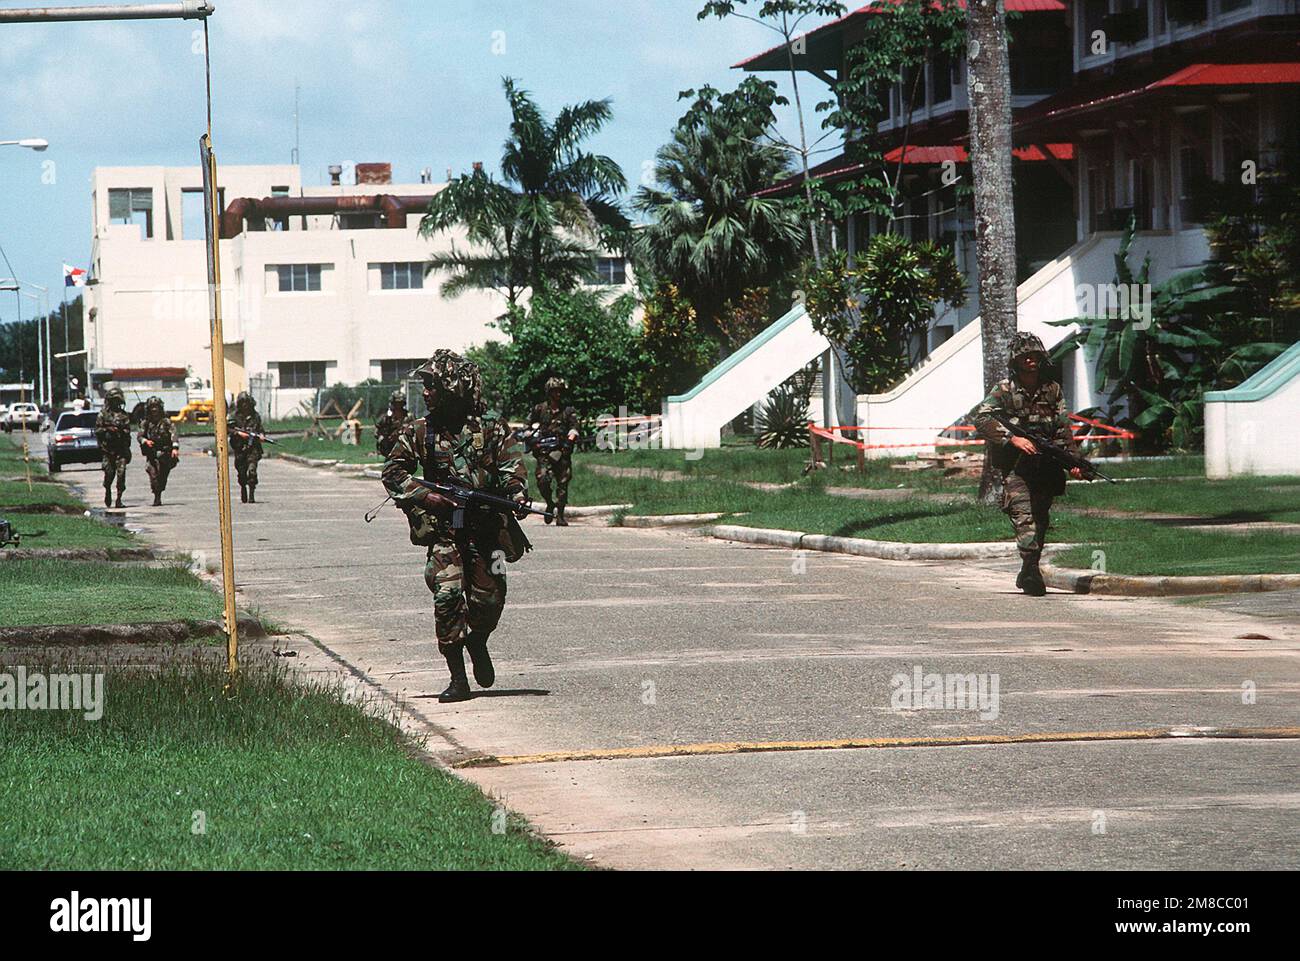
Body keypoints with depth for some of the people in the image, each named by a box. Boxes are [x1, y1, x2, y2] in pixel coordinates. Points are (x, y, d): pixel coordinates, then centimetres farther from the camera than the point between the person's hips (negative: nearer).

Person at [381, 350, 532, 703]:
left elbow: (512, 467, -3)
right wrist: (426, 497, -7)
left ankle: (478, 643, 34)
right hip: (443, 529, 1)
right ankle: (458, 679, -4)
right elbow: (393, 473, 7)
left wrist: (517, 495, -23)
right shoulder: (420, 432, 6)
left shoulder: (490, 427, 1)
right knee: (447, 597, -12)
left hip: (486, 528, -1)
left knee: (489, 600, -1)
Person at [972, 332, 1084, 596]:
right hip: (1015, 466, -5)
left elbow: (1064, 429, 9)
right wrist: (1012, 438, -24)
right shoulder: (1004, 391, -3)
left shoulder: (1052, 390, 9)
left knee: (1041, 519, 9)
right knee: (1023, 514, -19)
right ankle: (1031, 570, -28)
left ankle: (1027, 573, 20)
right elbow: (981, 420, -14)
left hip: (1046, 465, 5)